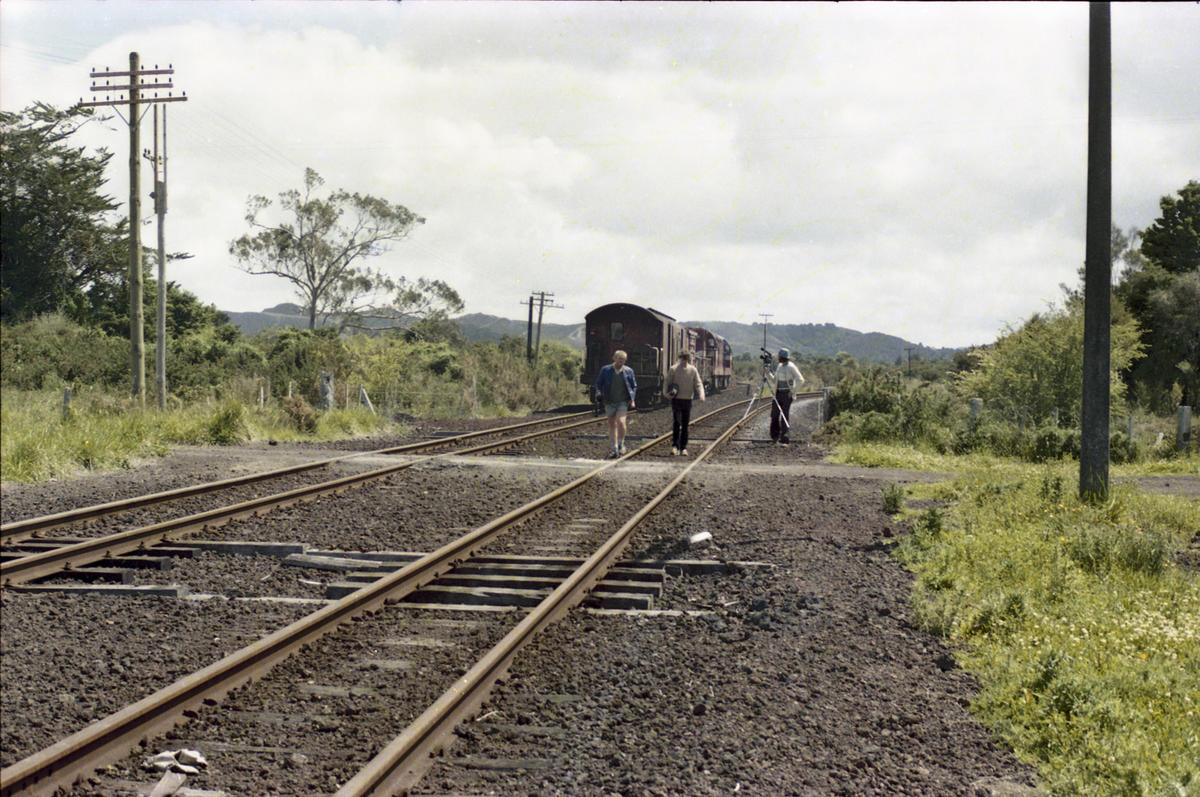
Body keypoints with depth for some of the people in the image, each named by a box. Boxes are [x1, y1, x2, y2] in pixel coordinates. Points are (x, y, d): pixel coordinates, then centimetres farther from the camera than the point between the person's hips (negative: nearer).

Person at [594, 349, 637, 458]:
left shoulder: (628, 371, 3)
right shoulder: (606, 370, 1)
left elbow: (634, 386, 11)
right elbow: (598, 383, 8)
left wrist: (632, 399, -2)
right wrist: (598, 392, -13)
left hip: (623, 402, -2)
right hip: (610, 402, 2)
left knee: (620, 421, -20)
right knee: (612, 425, 7)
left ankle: (621, 445, -3)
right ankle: (614, 449, 15)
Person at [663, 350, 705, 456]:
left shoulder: (693, 370, 4)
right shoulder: (673, 369, -1)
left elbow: (698, 384, 1)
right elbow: (668, 383, 4)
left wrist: (701, 395, -17)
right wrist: (666, 392, -16)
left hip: (687, 400, 2)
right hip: (676, 400, -2)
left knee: (685, 425, 5)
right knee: (676, 423, -15)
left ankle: (683, 448, 12)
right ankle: (675, 446, -15)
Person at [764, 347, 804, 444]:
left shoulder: (791, 367, -11)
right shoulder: (779, 367, 12)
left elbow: (800, 380, -16)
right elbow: (773, 381, 17)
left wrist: (793, 390, -15)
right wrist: (767, 373, 3)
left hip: (787, 394, -7)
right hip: (778, 393, 7)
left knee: (784, 416, -8)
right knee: (774, 414, 4)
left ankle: (784, 438, -4)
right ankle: (775, 436, 15)